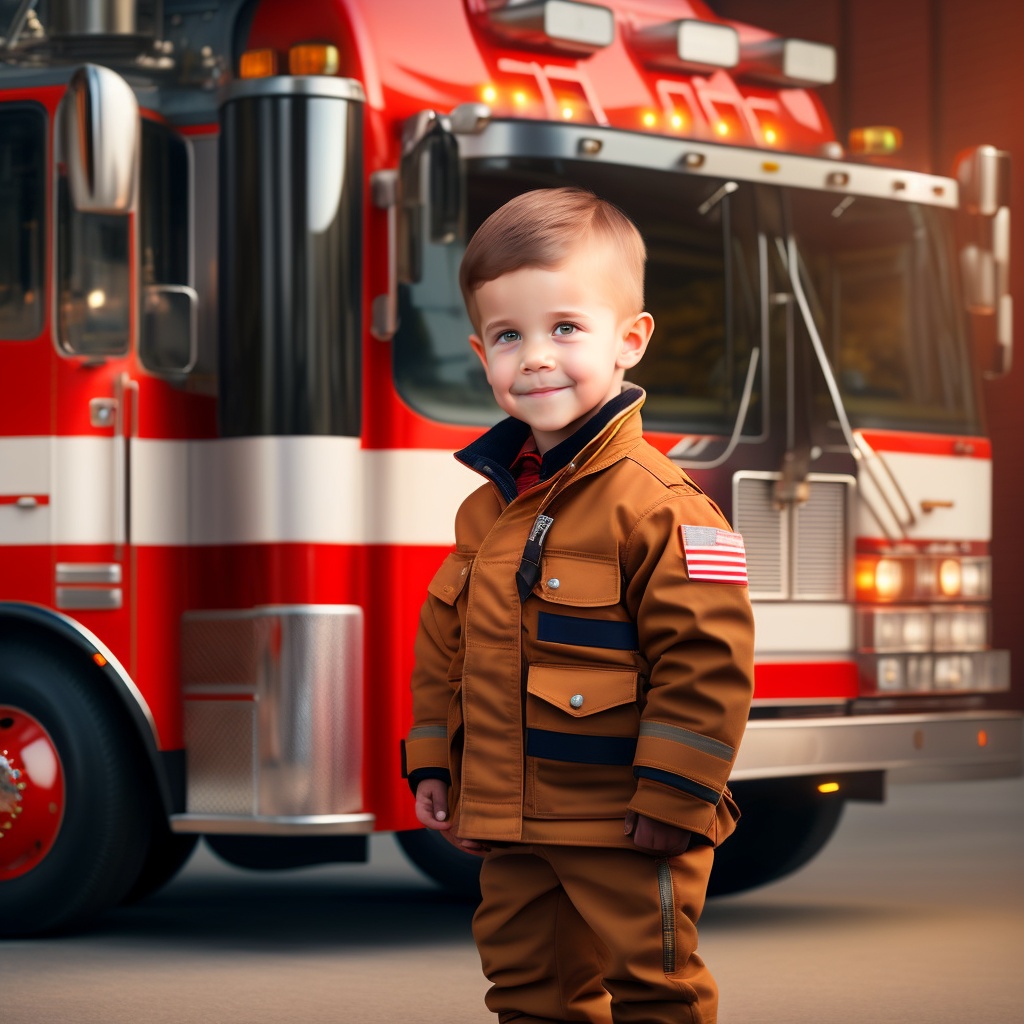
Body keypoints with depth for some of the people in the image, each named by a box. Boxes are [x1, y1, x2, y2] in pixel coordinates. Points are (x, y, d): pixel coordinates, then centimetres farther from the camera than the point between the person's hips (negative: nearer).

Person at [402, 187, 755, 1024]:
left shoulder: (657, 505, -16)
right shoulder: (486, 511, 8)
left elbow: (706, 659, -19)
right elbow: (446, 647, 18)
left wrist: (672, 798, -19)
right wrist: (435, 762, 14)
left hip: (627, 833, -8)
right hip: (512, 829, 8)